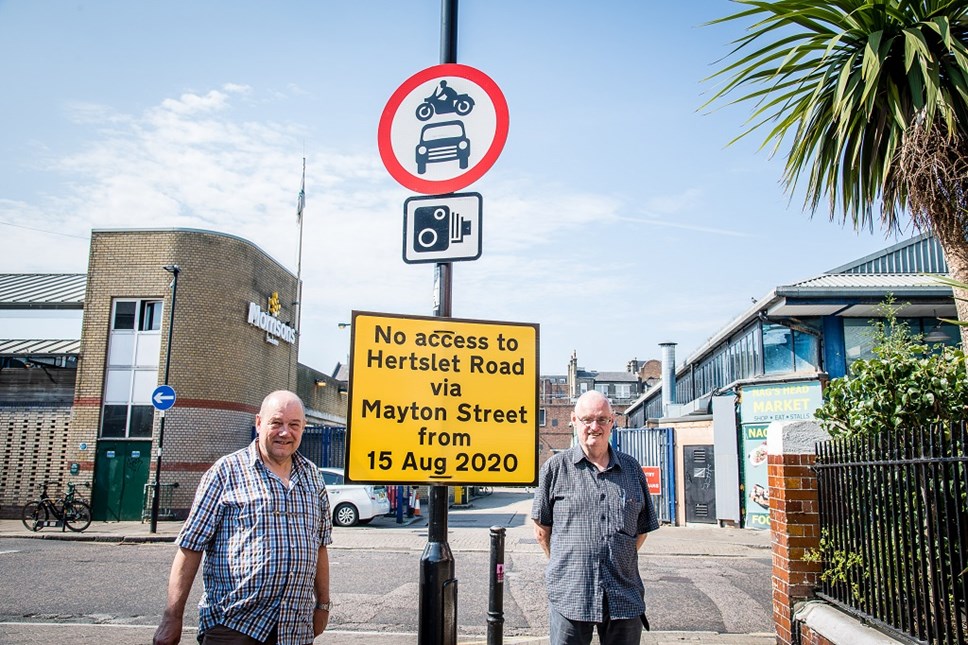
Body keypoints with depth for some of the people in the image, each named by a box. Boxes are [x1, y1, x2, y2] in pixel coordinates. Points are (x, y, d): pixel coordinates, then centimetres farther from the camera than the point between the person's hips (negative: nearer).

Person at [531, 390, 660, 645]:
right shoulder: (556, 467, 1)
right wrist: (565, 564, 6)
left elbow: (642, 527, 16)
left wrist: (619, 563, 12)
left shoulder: (632, 468, 9)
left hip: (624, 597, 3)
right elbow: (541, 528, 6)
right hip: (569, 594, -2)